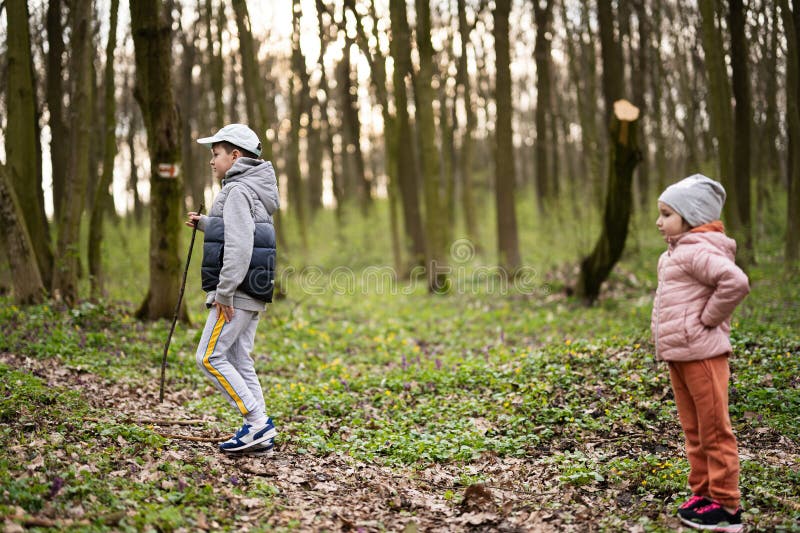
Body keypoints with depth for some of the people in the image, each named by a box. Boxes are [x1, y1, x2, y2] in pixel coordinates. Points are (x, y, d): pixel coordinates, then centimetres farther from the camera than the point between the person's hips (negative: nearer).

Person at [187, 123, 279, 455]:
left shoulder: (238, 190, -12)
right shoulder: (254, 191, 20)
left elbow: (239, 245, -22)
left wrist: (224, 291, -21)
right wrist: (205, 224, 19)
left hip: (237, 291, -10)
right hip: (253, 293, 10)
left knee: (210, 357, -7)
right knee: (238, 359, 10)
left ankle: (257, 422, -9)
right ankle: (260, 435, 9)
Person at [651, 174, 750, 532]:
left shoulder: (698, 251, -17)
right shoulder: (676, 252, 14)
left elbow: (736, 282, -31)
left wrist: (709, 318, -20)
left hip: (701, 355, -10)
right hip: (678, 354, 10)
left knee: (713, 431, -1)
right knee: (694, 431, 17)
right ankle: (703, 493, 28)